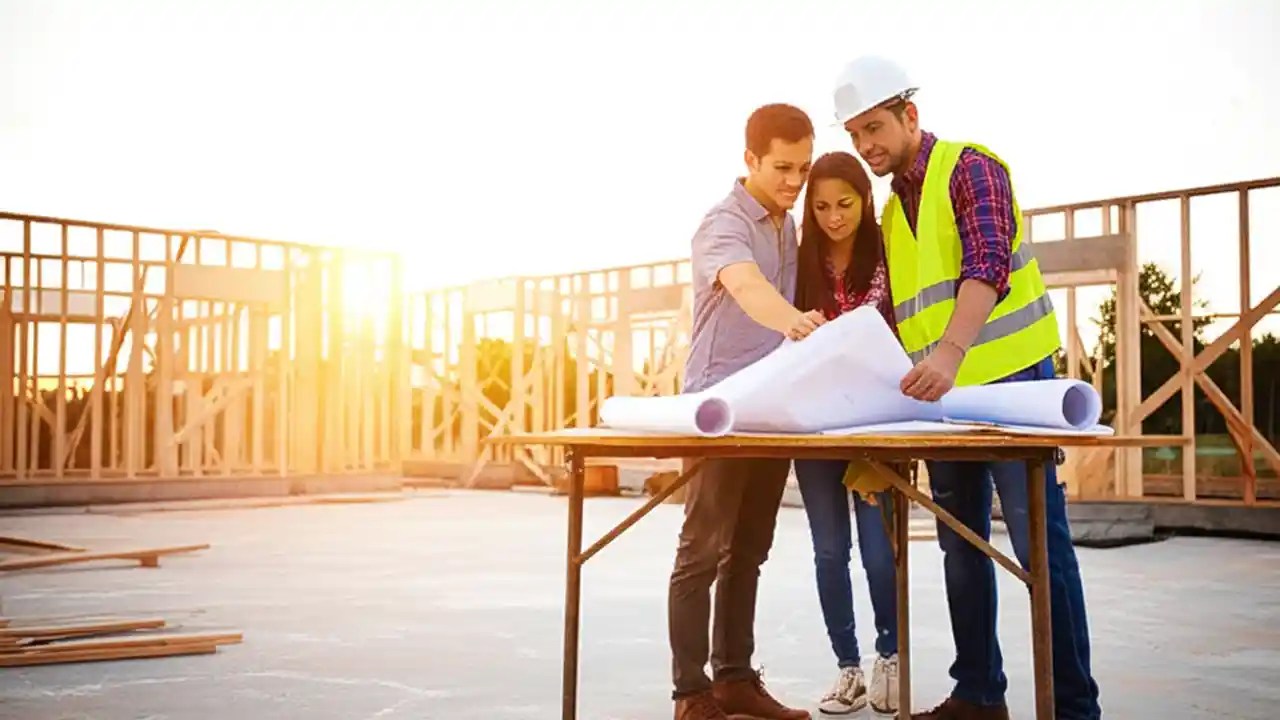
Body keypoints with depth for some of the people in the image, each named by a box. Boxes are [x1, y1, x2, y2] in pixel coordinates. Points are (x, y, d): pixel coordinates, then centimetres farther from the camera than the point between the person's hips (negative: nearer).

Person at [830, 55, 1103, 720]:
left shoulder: (970, 168, -7)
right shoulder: (893, 209, 15)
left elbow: (988, 264, -24)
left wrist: (950, 352, -38)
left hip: (1011, 378, -8)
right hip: (941, 392, 8)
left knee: (1038, 542, -5)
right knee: (961, 545, 11)